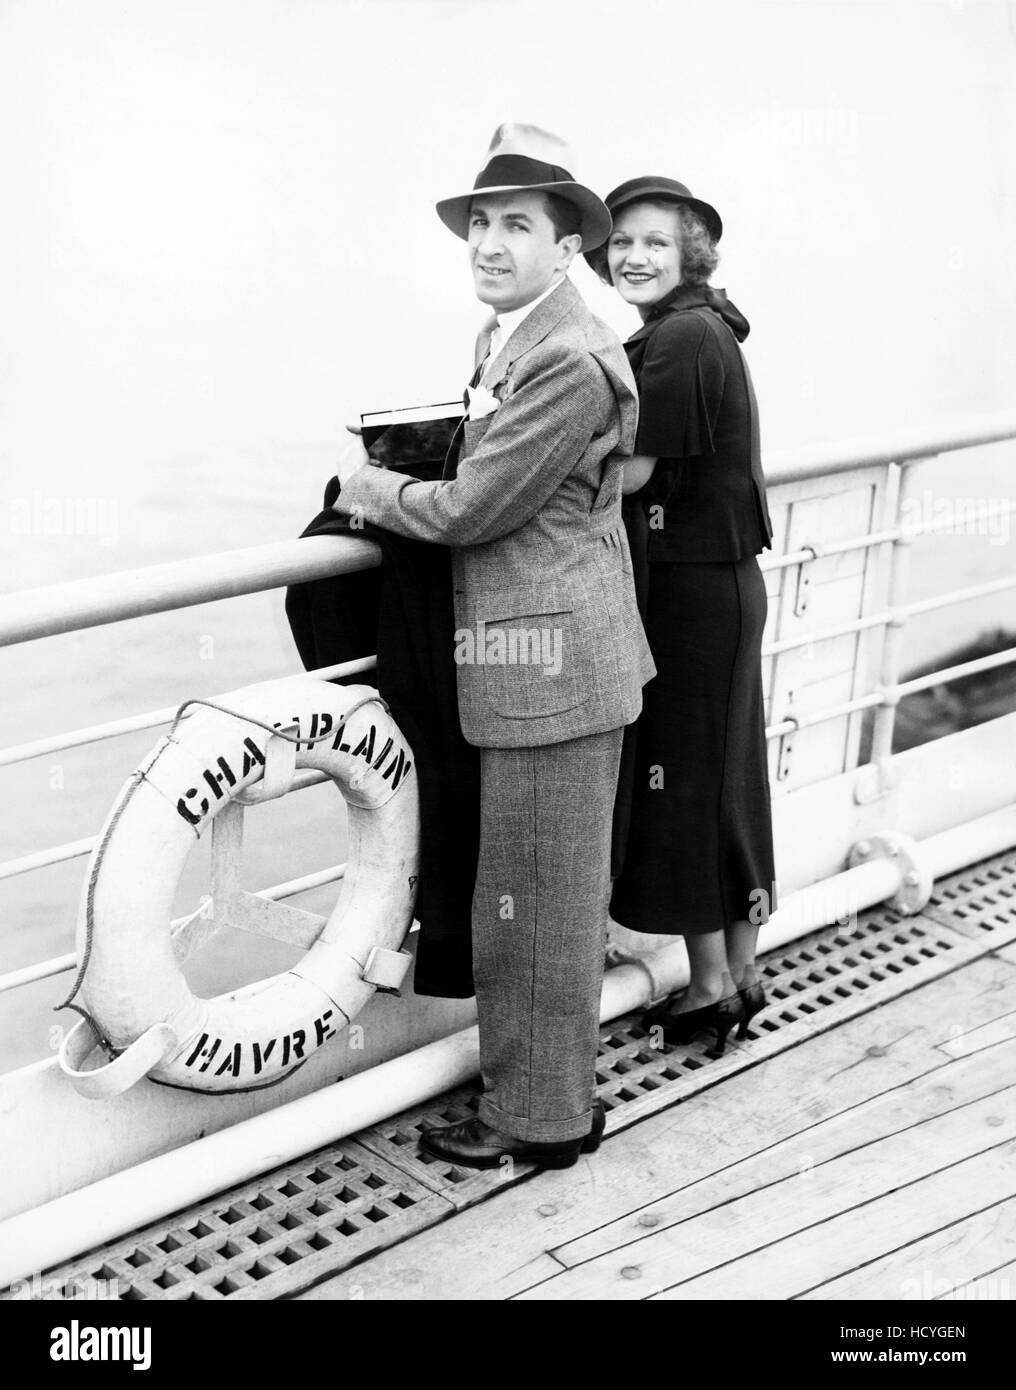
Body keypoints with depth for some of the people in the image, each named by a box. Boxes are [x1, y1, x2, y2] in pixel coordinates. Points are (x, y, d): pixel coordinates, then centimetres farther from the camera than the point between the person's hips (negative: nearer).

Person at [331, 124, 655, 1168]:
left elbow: (472, 508, -18)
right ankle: (557, 1094, 33)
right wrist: (398, 479, 8)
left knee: (535, 903, 2)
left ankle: (538, 1120, 16)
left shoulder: (568, 359, -19)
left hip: (548, 665, -10)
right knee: (551, 897, 19)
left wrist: (367, 486, -2)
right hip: (549, 659, 10)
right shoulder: (515, 344, 14)